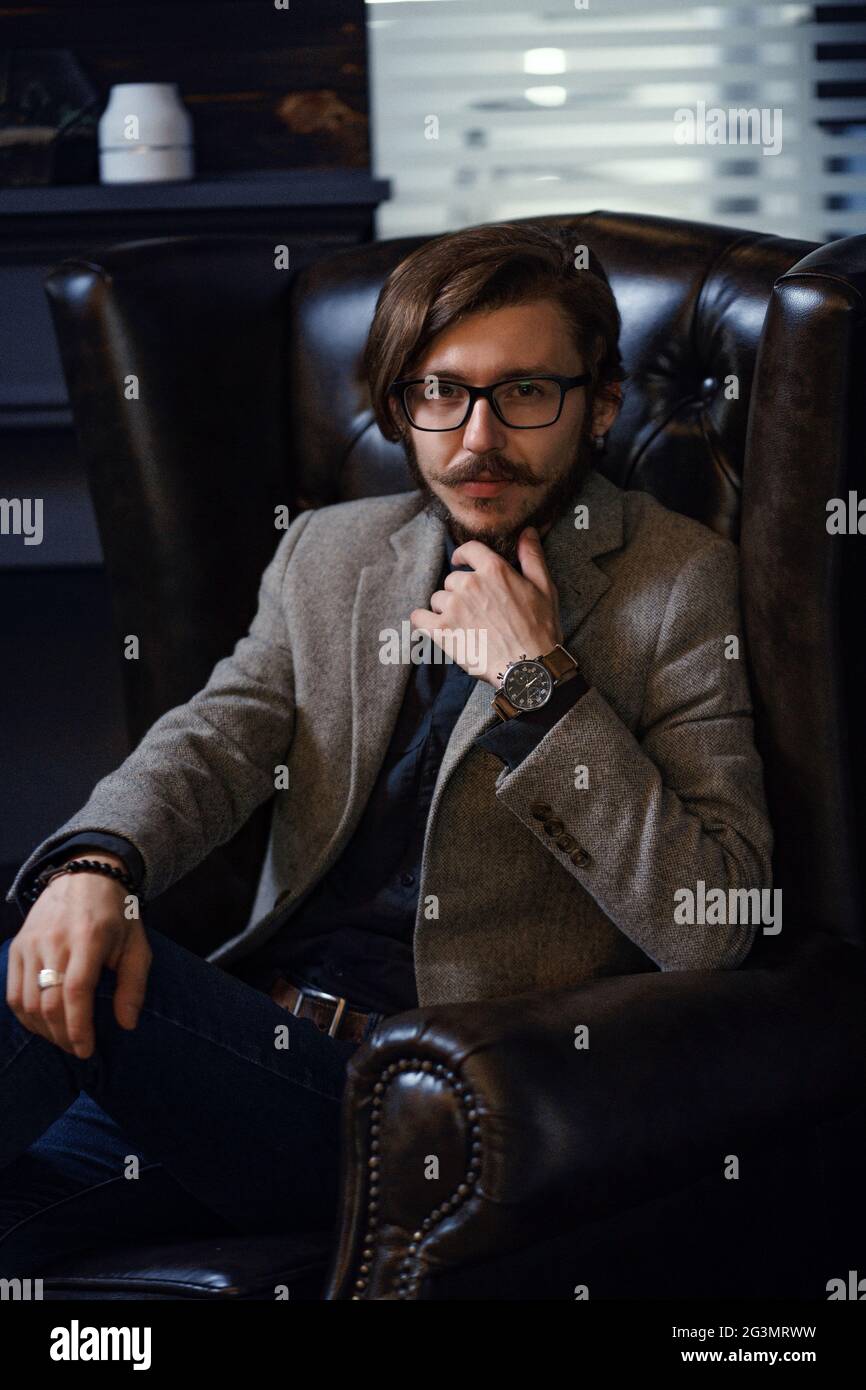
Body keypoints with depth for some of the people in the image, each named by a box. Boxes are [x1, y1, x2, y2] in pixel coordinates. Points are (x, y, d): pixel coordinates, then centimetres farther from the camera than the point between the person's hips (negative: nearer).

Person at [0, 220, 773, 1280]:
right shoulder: (327, 553, 18)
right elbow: (217, 735, 2)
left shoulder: (680, 584, 1)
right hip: (263, 1030, 5)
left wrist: (540, 681, -12)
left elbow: (710, 930, -7)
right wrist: (94, 864, -20)